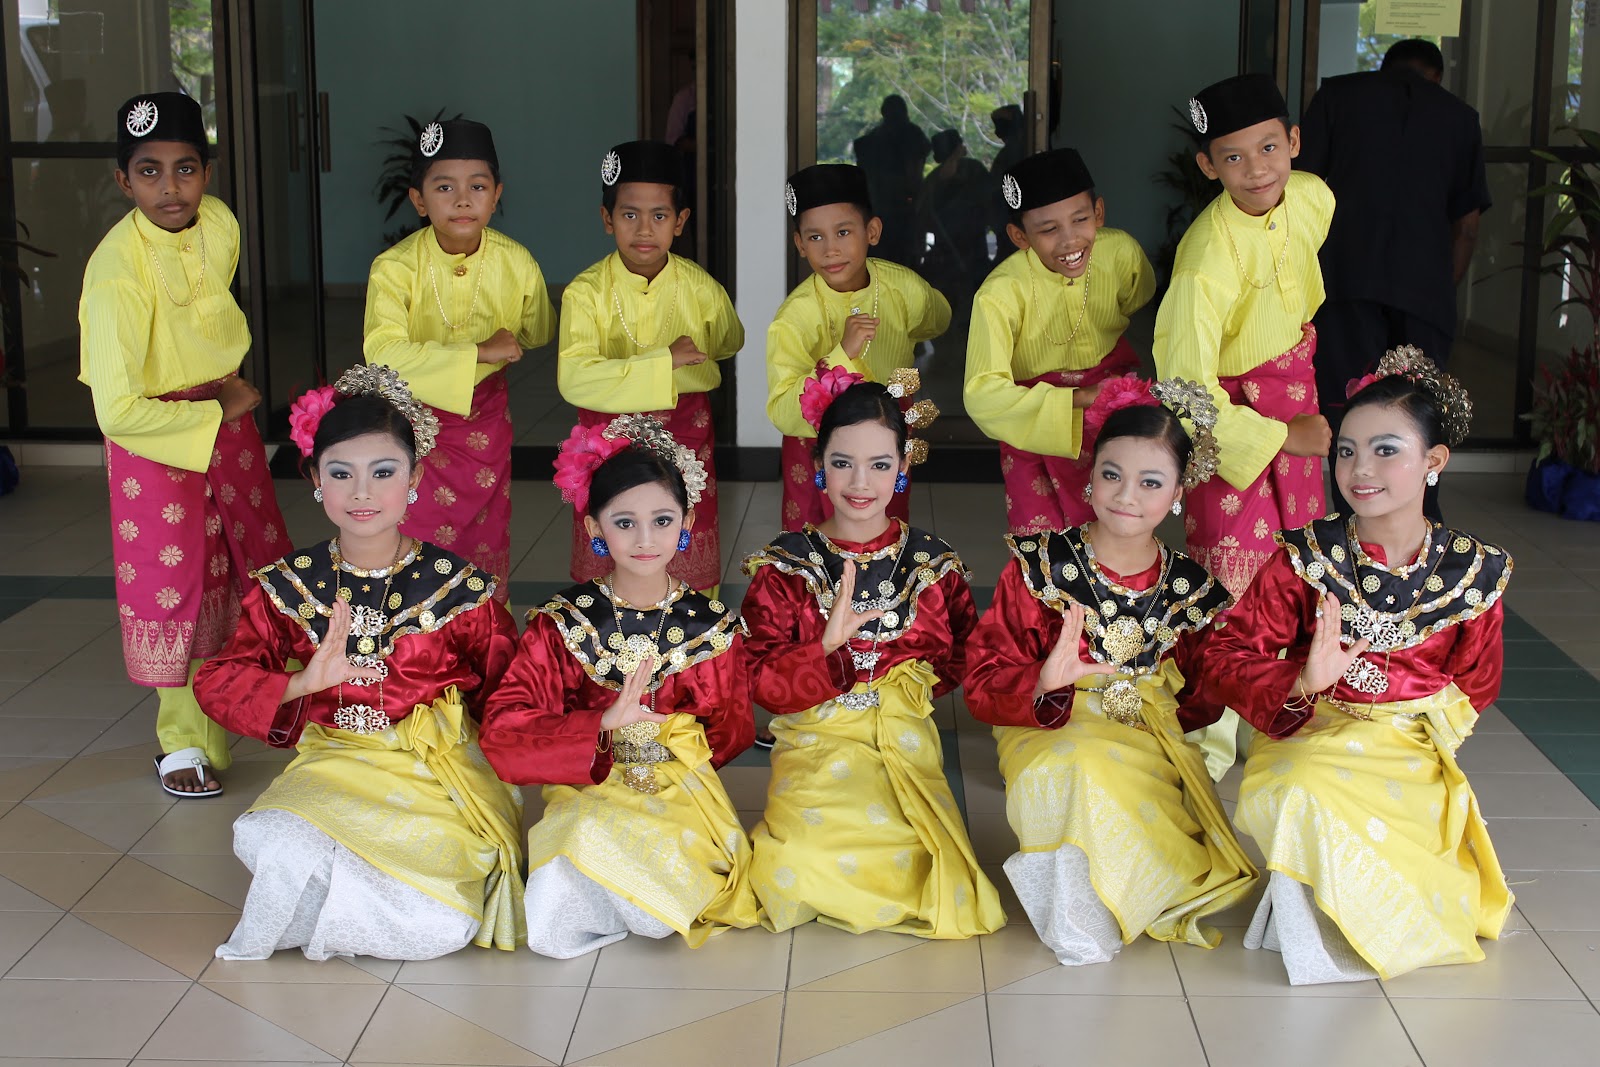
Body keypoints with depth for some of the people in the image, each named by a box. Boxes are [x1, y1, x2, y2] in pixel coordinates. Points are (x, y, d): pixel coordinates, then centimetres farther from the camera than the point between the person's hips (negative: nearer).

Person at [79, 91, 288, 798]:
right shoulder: (117, 268, -27)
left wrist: (227, 385, 3)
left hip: (226, 410, 6)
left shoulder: (220, 223, -8)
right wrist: (217, 411, -20)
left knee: (257, 566, 16)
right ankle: (186, 740, 18)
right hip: (154, 430, -6)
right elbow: (118, 412, -29)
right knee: (175, 583, 1)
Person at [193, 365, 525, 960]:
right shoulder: (289, 586, 5)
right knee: (279, 844, -34)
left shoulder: (459, 586, -1)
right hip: (334, 766, 1)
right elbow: (216, 683, 1)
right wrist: (303, 683, -16)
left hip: (439, 774, -1)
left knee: (440, 927, -27)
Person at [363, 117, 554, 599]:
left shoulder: (517, 264, -12)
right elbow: (383, 354, -36)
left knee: (487, 539, 14)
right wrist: (479, 352, -37)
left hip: (484, 419, 3)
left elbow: (537, 335, 8)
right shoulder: (395, 267, -22)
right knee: (418, 546, 0)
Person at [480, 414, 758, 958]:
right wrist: (603, 724, -23)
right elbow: (504, 731, -10)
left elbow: (733, 731, 10)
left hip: (680, 794, 0)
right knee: (551, 930, -27)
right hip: (586, 790, 0)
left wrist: (667, 730, -6)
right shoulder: (563, 622, 0)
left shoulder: (712, 624, 4)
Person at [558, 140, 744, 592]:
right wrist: (665, 361, -30)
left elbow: (729, 344, 19)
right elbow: (574, 380, -27)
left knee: (693, 575, 6)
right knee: (604, 575, 8)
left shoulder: (702, 289, -5)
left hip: (686, 442, 1)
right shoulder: (586, 292, -12)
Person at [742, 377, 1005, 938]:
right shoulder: (785, 564, 1)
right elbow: (761, 682, -5)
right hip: (817, 741, -1)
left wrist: (912, 681, 0)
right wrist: (827, 646, -21)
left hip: (904, 739, 2)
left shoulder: (932, 561, 7)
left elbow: (961, 659, 17)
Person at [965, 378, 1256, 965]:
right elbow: (985, 683, -6)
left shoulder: (1192, 587, 5)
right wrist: (1046, 682, -27)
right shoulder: (1041, 566, -4)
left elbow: (1196, 698, 18)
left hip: (1153, 741, 3)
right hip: (1050, 738, -2)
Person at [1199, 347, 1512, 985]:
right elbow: (1227, 656, -8)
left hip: (1411, 748, 1)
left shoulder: (1473, 572, 1)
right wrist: (1300, 685, -26)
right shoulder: (1305, 557, -5)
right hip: (1306, 733, -1)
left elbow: (1473, 689, 15)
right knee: (1302, 798, -34)